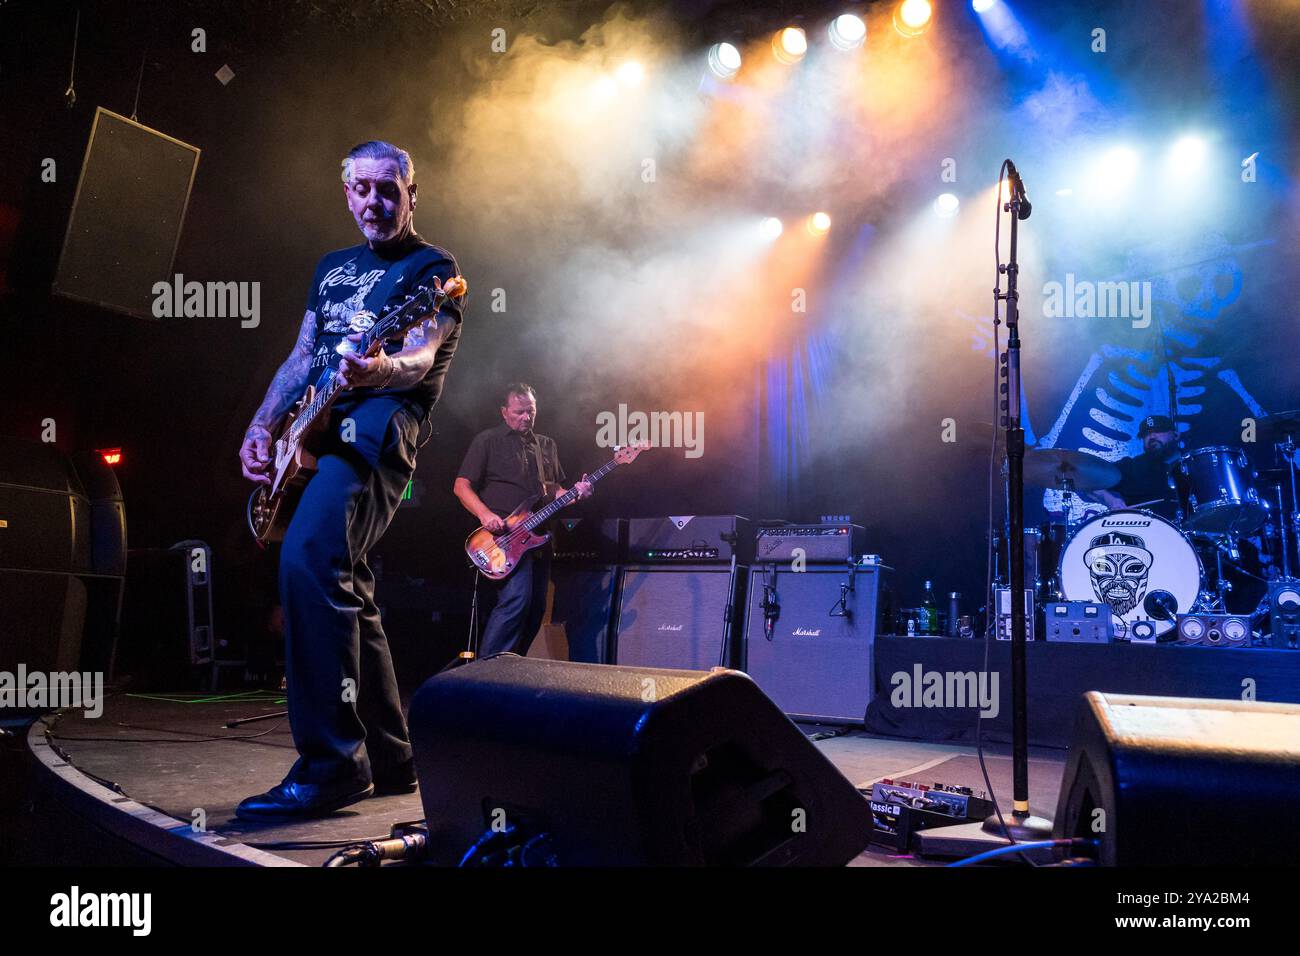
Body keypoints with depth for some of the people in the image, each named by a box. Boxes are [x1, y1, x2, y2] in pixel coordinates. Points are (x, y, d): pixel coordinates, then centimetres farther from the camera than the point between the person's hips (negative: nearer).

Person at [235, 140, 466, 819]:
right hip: (316, 431, 9)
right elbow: (301, 357, 23)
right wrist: (262, 426, 7)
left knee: (308, 557, -29)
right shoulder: (333, 267, 23)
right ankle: (389, 760, 19)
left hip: (375, 430, -8)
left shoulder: (431, 268, 1)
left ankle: (332, 763, -25)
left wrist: (377, 370, -38)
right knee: (345, 590, 8)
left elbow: (419, 359, -15)